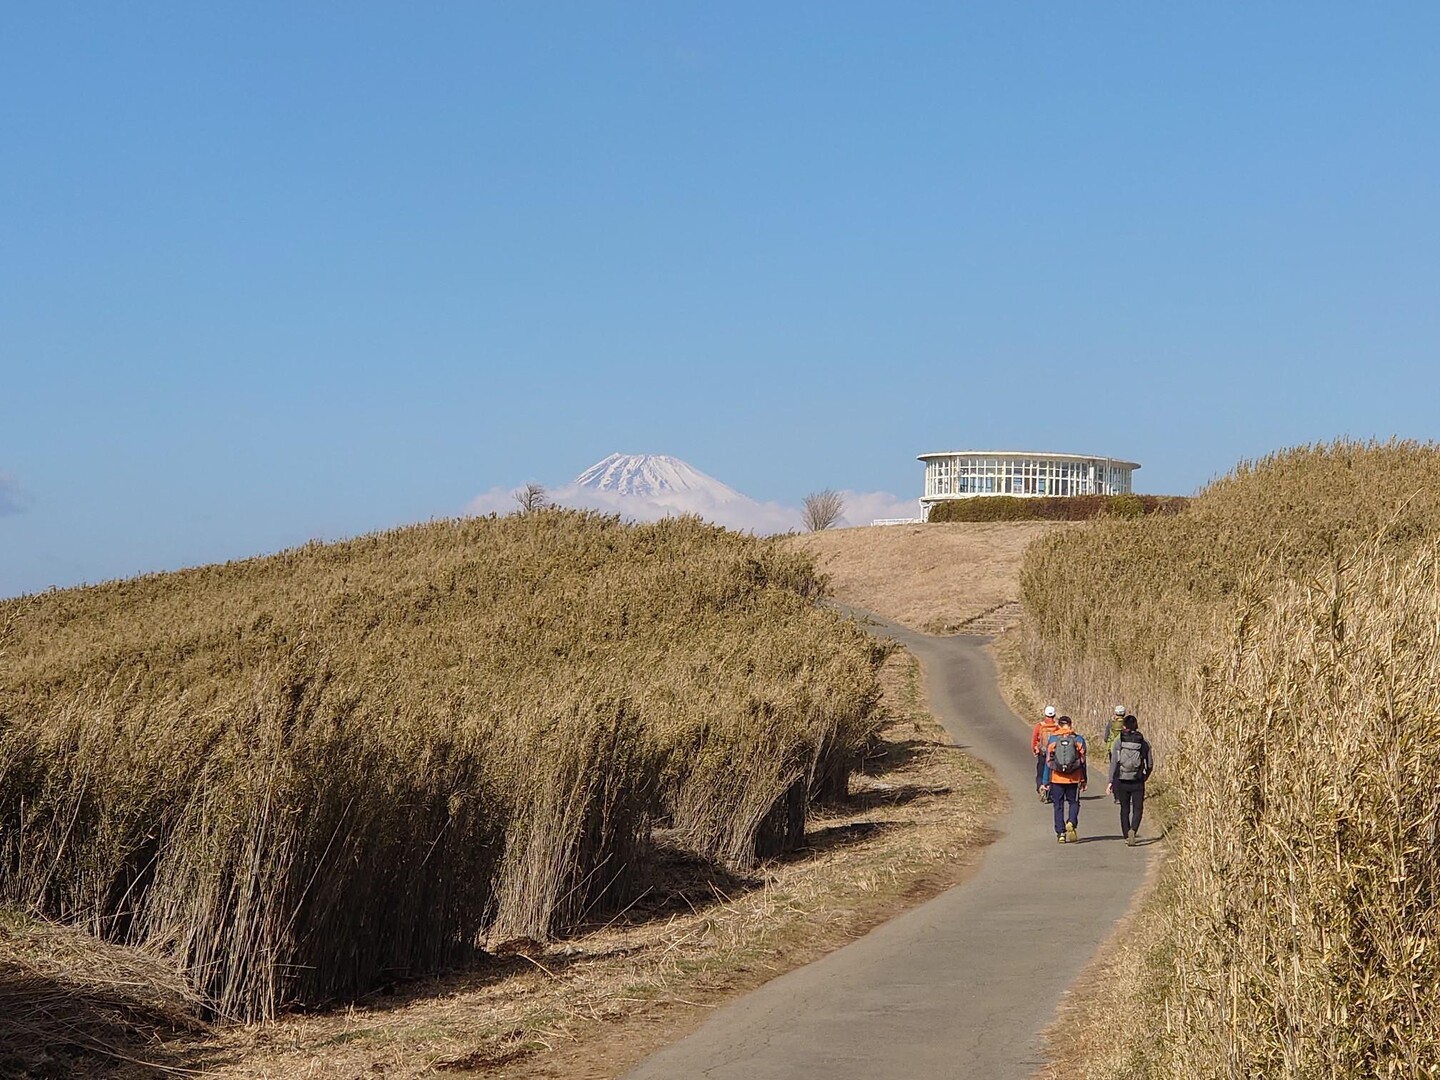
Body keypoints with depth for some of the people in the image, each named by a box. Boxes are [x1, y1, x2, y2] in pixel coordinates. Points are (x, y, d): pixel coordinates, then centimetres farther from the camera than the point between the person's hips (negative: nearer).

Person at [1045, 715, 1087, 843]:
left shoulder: (1052, 739, -1)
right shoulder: (1078, 739, 0)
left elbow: (1048, 762, 0)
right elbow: (1082, 761, 3)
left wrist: (1045, 781, 4)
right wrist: (1084, 780, 10)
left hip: (1057, 779, 0)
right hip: (1073, 778, 0)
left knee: (1058, 806, 8)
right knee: (1073, 802, 15)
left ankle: (1060, 833, 6)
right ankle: (1072, 822, -12)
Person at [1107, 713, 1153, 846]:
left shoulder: (1119, 741, -4)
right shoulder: (1144, 742, -1)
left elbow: (1114, 762, -7)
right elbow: (1150, 764, 3)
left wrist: (1111, 781, -4)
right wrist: (1145, 777, 20)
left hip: (1121, 780, 1)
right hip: (1137, 781, -1)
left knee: (1124, 809, 14)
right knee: (1137, 809, 7)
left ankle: (1127, 836, 16)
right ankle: (1133, 830, -18)